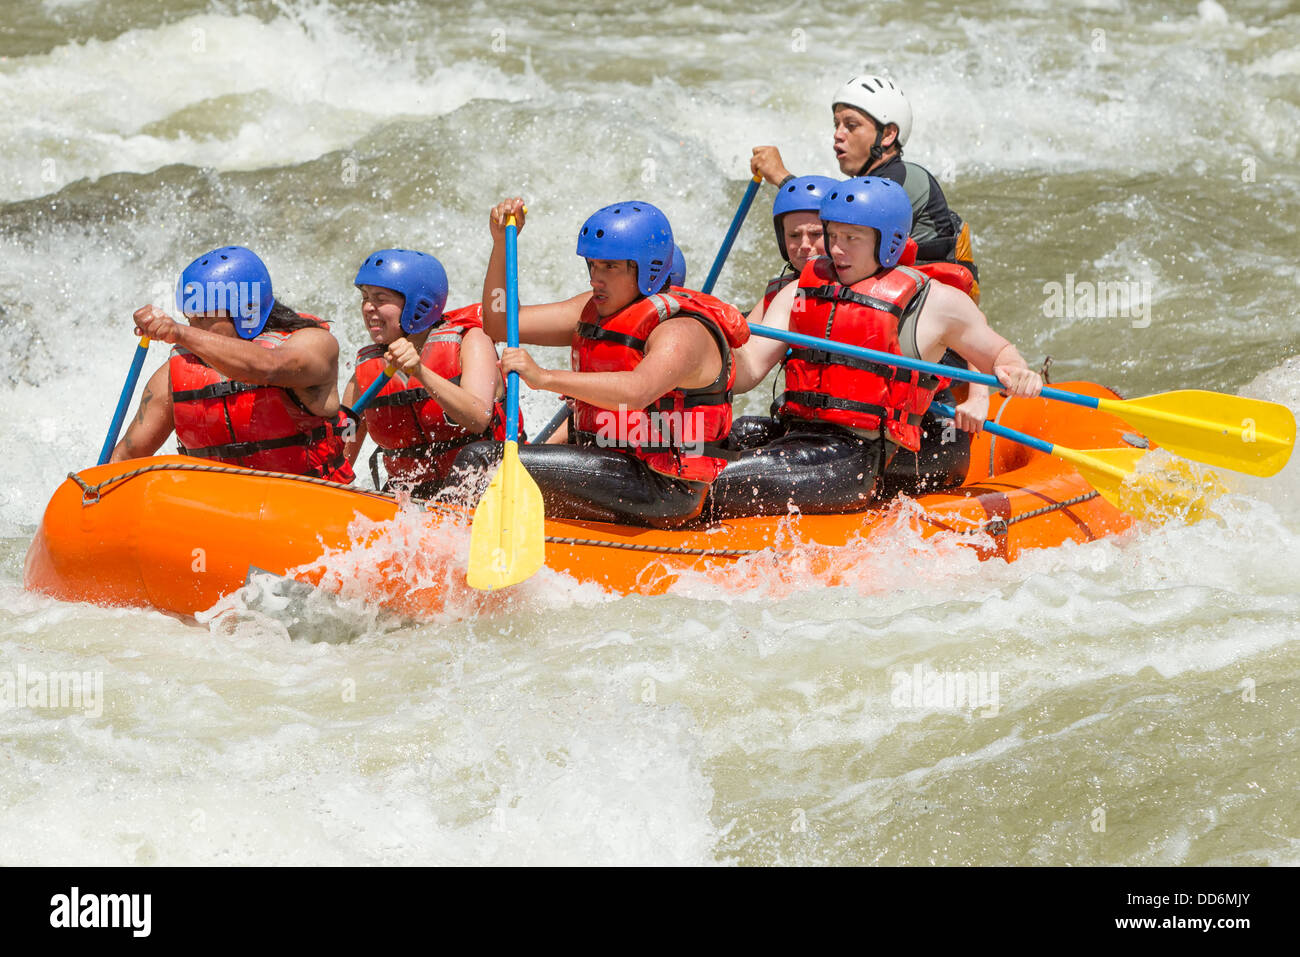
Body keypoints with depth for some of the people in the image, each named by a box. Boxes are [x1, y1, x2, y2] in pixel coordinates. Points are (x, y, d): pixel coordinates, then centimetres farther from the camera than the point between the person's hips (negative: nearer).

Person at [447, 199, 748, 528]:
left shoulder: (682, 331, -16)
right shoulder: (595, 311, 13)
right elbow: (500, 325, 15)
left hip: (661, 489, -9)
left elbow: (637, 391, -38)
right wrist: (501, 242, 4)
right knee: (479, 457, 0)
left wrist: (545, 378, -45)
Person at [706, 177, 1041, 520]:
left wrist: (1014, 373, -6)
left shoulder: (936, 303, 5)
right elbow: (747, 373, 8)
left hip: (858, 457, -5)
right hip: (795, 439, 5)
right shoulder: (801, 293, 16)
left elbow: (999, 352, 18)